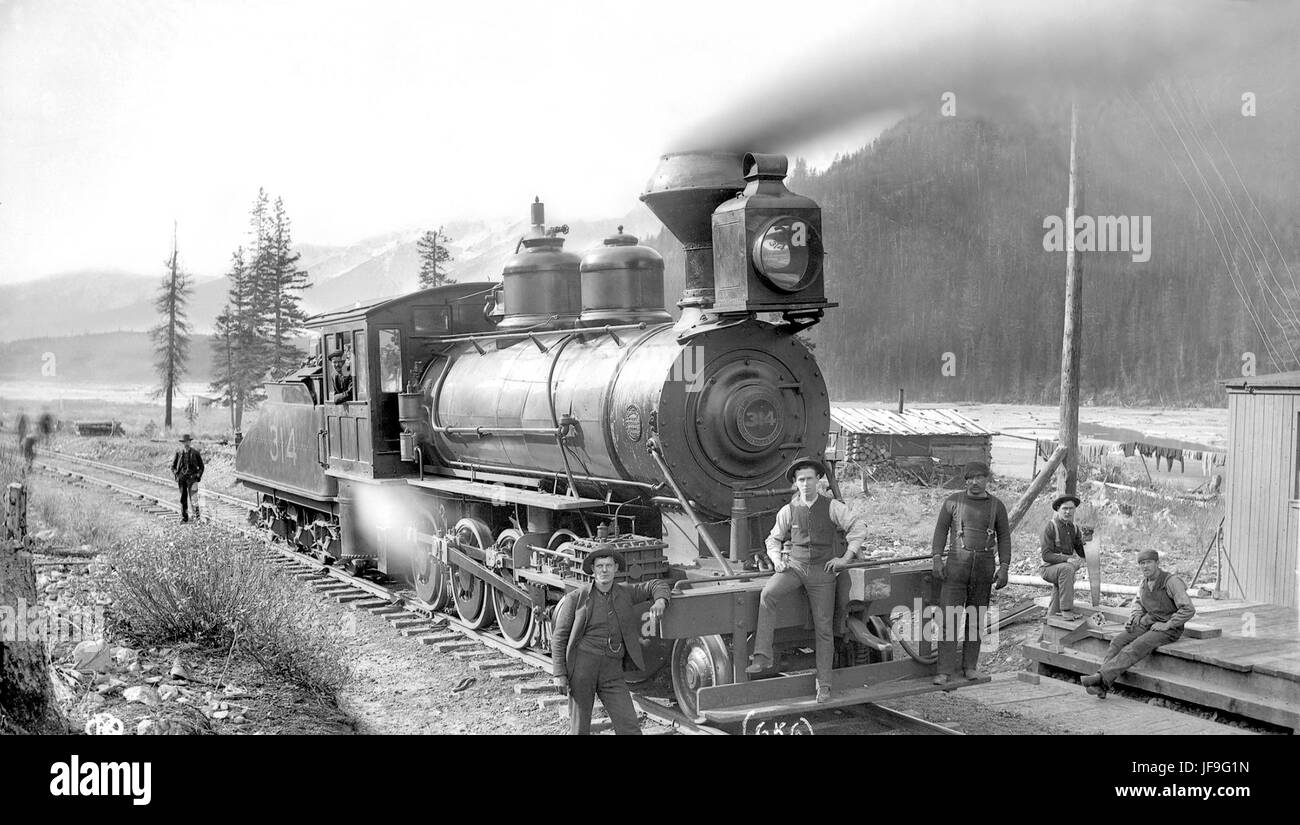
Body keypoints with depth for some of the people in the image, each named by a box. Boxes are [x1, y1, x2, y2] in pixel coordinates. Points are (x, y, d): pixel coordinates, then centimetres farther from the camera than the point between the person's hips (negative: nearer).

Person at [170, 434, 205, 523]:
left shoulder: (195, 453, 0)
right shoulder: (178, 453, 4)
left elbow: (201, 466, 9)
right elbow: (173, 466, 13)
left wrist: (198, 476, -2)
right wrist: (176, 475, 1)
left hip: (192, 478, -2)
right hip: (181, 478, 2)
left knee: (194, 497, -9)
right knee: (183, 498, 6)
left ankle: (196, 516, -2)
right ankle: (184, 516, 14)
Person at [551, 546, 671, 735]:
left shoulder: (624, 592, 10)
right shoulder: (575, 598, 0)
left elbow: (657, 585, 20)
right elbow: (559, 637, 1)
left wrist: (660, 601, -4)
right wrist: (559, 673, -7)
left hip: (612, 674, 3)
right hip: (581, 668, -3)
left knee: (629, 727, -5)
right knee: (580, 729, 4)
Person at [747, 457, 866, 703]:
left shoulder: (832, 507, -2)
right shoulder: (788, 511, 3)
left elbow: (858, 528, -3)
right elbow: (773, 540, 16)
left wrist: (845, 558, -9)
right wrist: (777, 560, -2)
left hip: (822, 572, -1)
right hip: (794, 566, 1)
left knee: (824, 628, 1)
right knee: (767, 595, -29)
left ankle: (823, 684, 12)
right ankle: (763, 656, -29)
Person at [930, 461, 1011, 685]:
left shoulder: (996, 506, 5)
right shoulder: (953, 501, 1)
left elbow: (1004, 538, 7)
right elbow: (941, 529, 3)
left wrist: (1004, 567, -1)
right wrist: (937, 558, -7)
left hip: (984, 566, 2)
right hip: (956, 563, -1)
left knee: (976, 617, 8)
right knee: (949, 616, -8)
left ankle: (970, 666, 19)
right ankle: (946, 670, -7)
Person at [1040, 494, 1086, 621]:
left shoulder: (1073, 528, 8)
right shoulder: (1051, 527, -14)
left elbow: (1082, 553, 9)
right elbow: (1046, 556, -20)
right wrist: (1067, 559, -32)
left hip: (1063, 568, 8)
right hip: (1048, 568, -8)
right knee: (1067, 568, -34)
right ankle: (1066, 610, -35)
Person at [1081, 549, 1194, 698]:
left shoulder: (1171, 581, -14)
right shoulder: (1144, 582, 9)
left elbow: (1189, 610, -19)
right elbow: (1139, 602, 28)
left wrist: (1166, 625, -19)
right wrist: (1134, 618, 9)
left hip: (1168, 629, -7)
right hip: (1147, 624, 7)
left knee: (1135, 648, -30)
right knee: (1117, 642, -18)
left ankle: (1102, 677, -39)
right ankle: (1100, 686, -29)